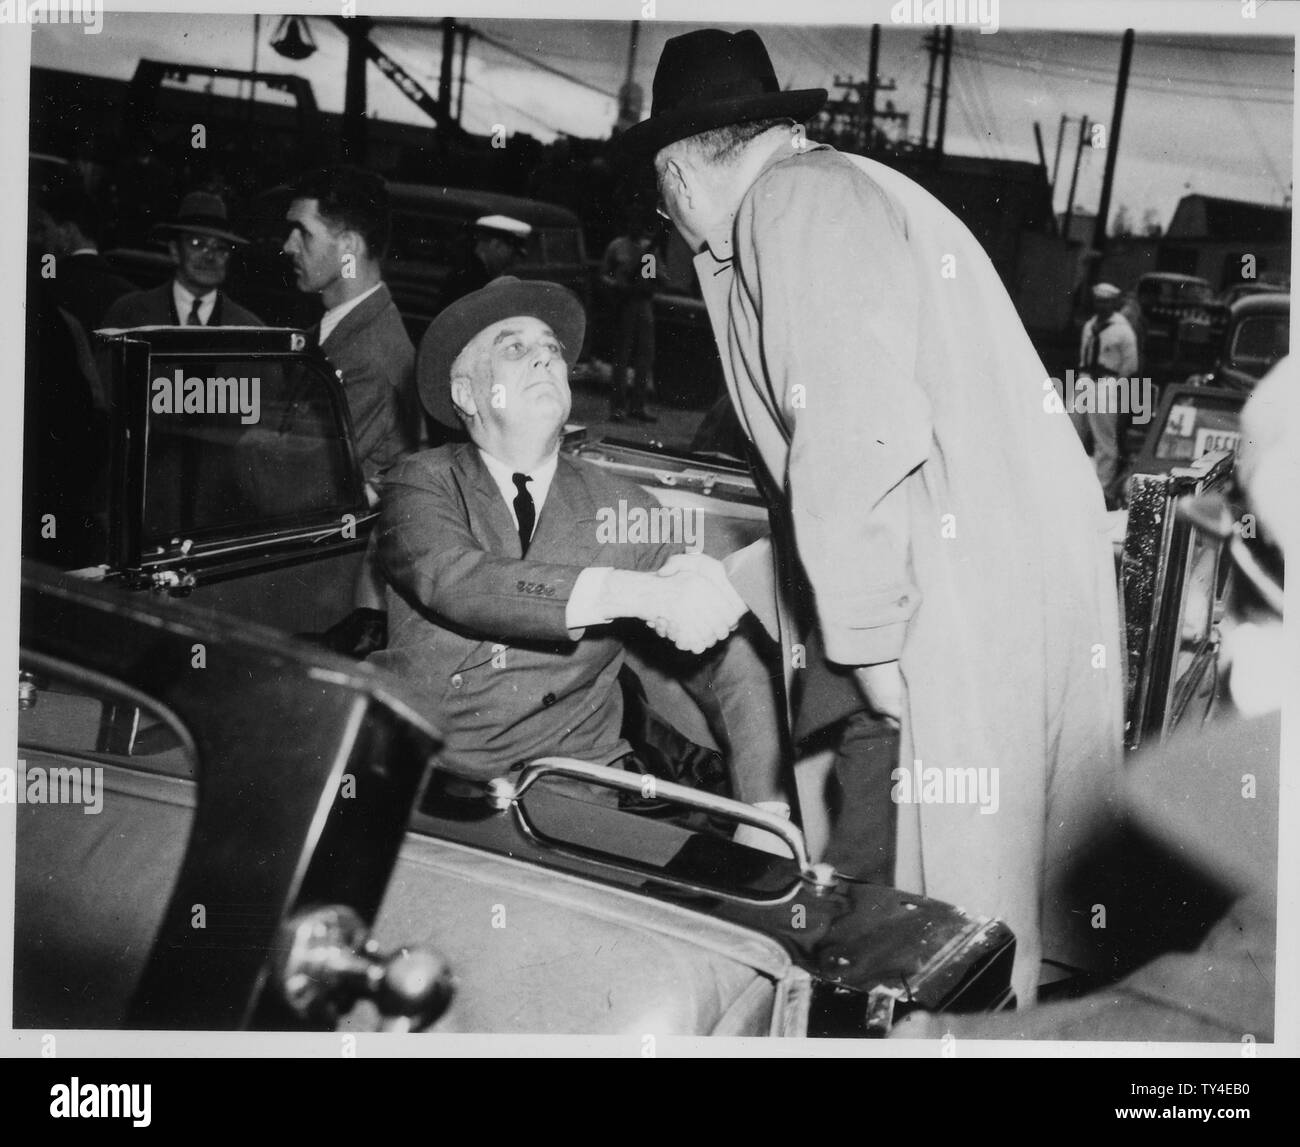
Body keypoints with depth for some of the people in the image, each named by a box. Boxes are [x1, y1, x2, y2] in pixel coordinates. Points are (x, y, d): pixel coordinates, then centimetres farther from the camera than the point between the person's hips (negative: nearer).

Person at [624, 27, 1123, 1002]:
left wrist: (868, 633, -14)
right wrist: (734, 585, 28)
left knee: (967, 897, 0)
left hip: (982, 584, -9)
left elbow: (861, 432, -20)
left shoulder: (796, 200, -7)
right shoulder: (833, 191, 21)